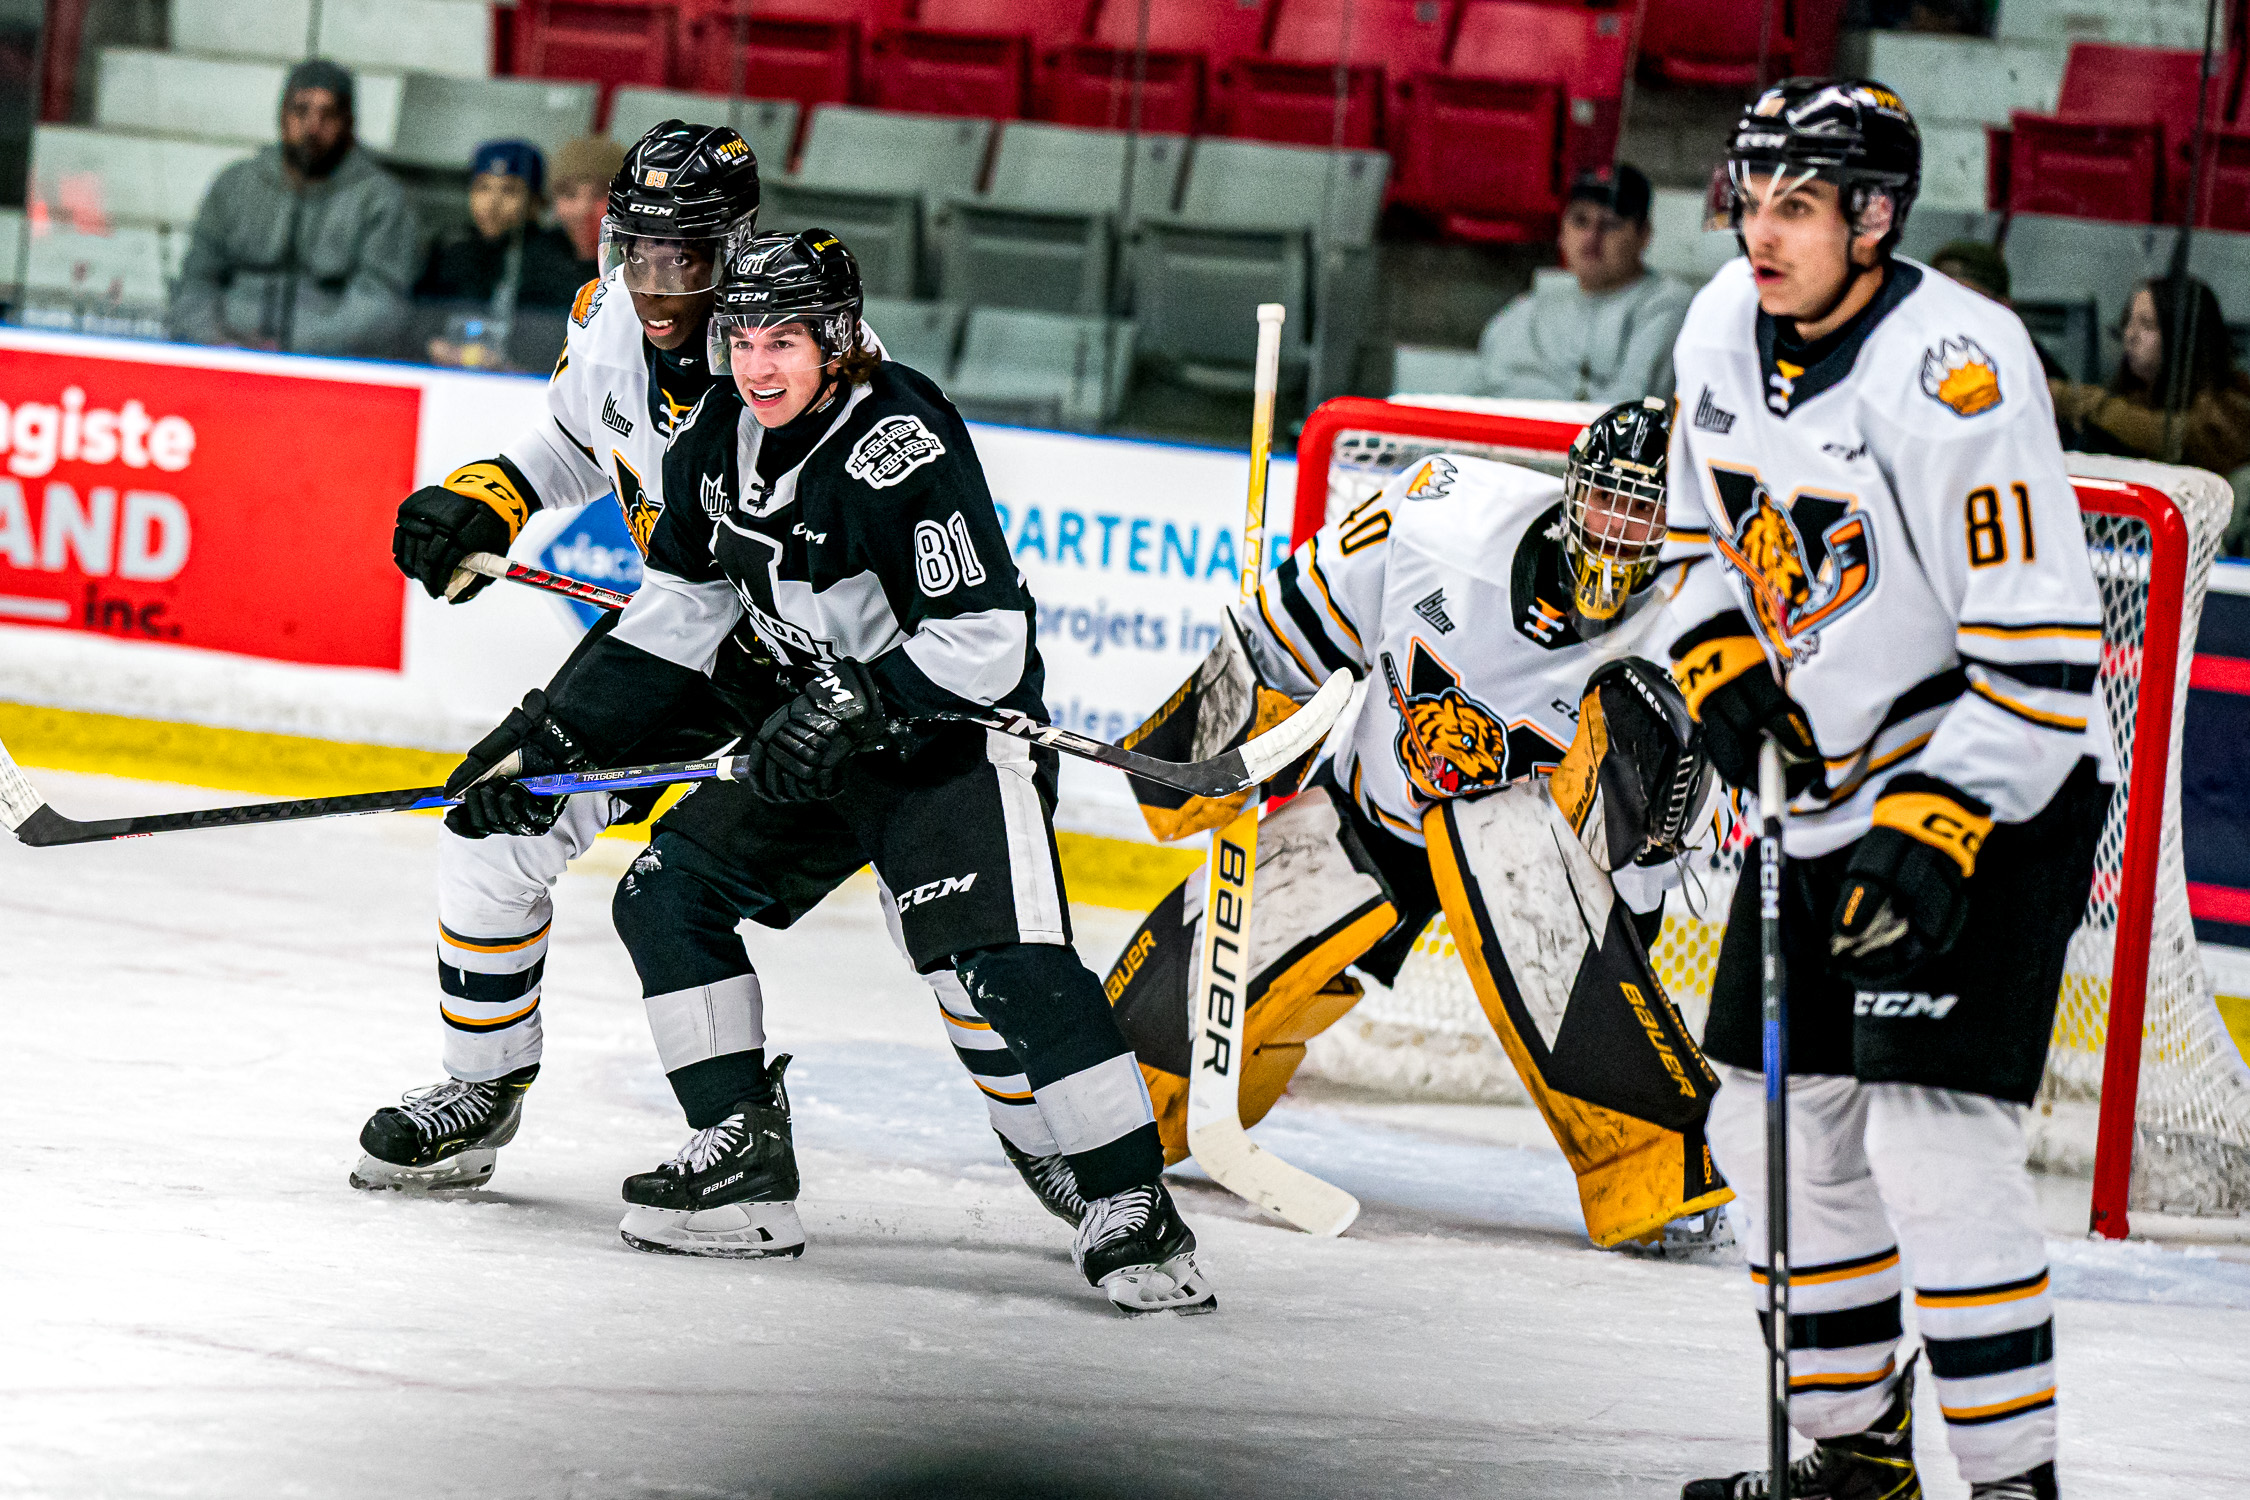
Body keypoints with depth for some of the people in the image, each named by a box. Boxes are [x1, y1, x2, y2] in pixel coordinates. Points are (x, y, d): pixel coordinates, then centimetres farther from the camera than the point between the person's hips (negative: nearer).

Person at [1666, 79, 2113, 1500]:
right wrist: (1720, 660, 1)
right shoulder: (1725, 331, 0)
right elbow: (1710, 526, 19)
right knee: (1780, 1123, 11)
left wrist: (1940, 825, -30)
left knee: (1933, 1136, -17)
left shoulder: (1953, 370, -25)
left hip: (1993, 792, -8)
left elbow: (2042, 649, -25)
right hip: (1826, 789, 8)